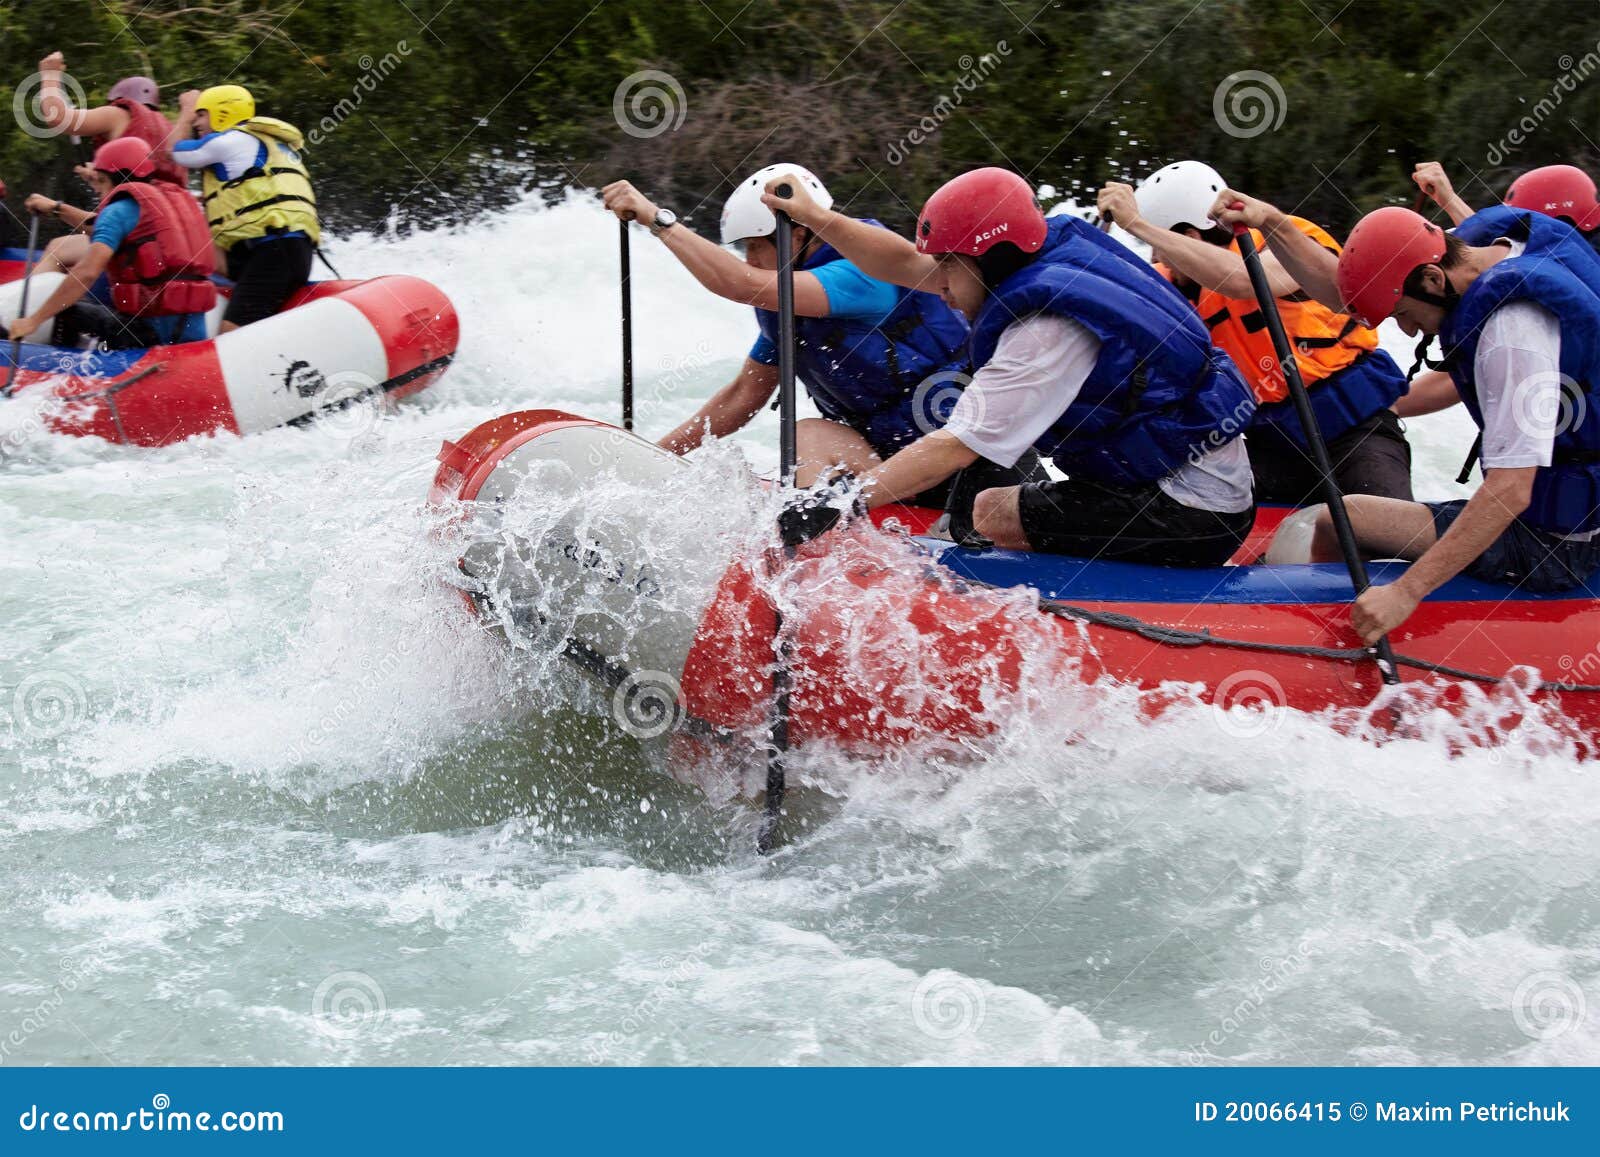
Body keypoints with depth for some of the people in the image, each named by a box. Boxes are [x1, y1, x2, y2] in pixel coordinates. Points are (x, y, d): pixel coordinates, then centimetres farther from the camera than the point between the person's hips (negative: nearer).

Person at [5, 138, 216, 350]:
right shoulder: (180, 197, 20)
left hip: (150, 328, -7)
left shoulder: (121, 209, -4)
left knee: (67, 310, 8)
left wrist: (34, 321, -10)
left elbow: (87, 273, -14)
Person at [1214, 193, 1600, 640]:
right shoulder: (1491, 239, -2)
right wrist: (1271, 224, -9)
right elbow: (1342, 294, 4)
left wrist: (1406, 592, -36)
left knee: (1334, 523, -5)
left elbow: (1510, 492, -34)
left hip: (1553, 547, -10)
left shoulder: (1514, 326, -29)